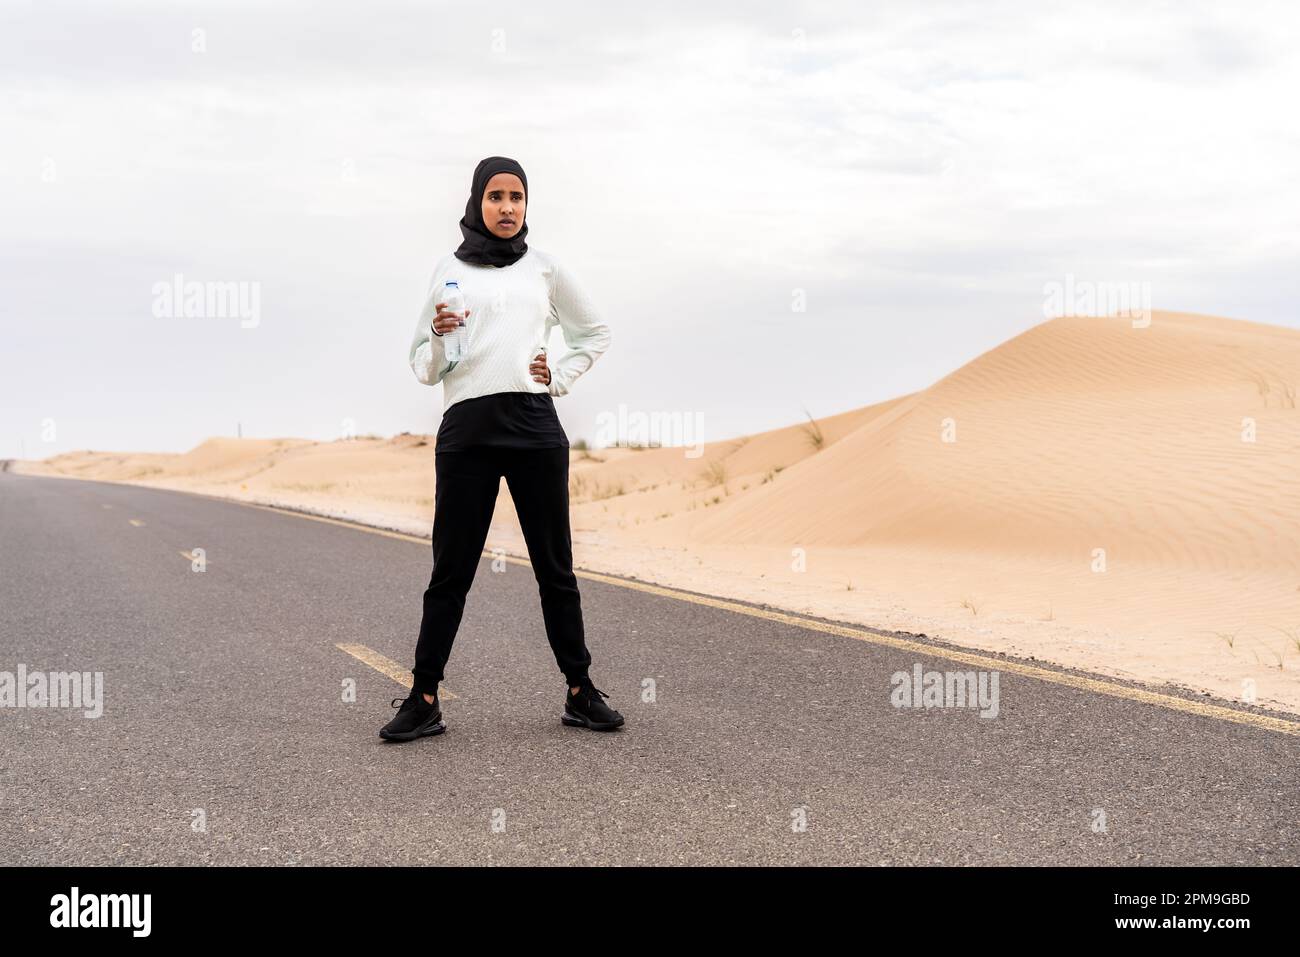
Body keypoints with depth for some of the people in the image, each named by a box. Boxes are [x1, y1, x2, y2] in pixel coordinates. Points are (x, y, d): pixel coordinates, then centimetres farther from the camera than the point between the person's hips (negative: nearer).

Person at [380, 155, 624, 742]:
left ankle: (581, 693, 13)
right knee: (451, 571, 1)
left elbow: (595, 333, 24)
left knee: (555, 566, 6)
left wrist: (560, 380, 9)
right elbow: (422, 368, 10)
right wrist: (438, 338, -11)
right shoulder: (449, 271, 10)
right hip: (466, 429, -1)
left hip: (534, 428, 1)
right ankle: (423, 700, 7)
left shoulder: (544, 268, 12)